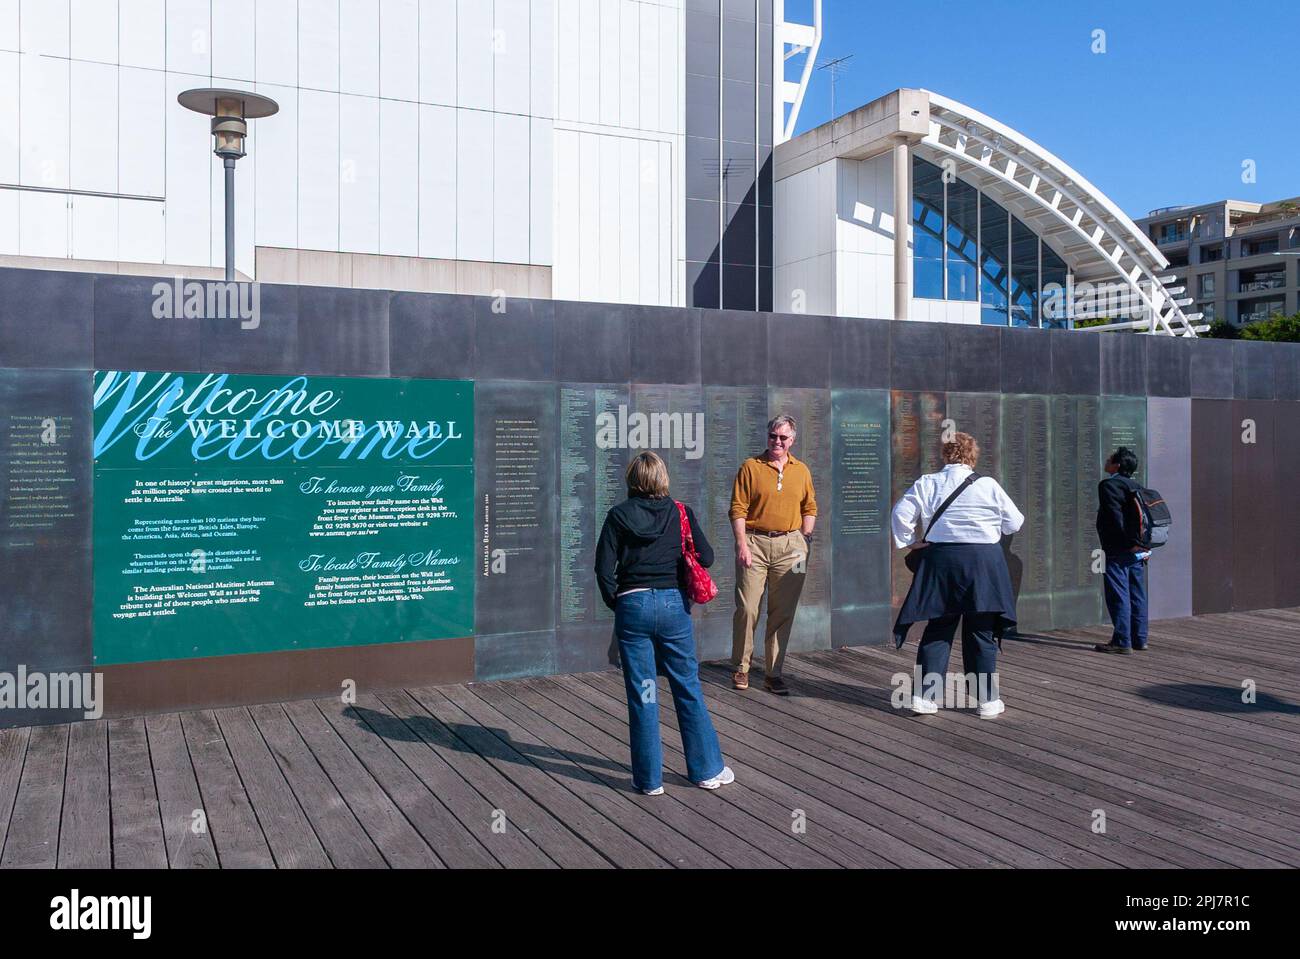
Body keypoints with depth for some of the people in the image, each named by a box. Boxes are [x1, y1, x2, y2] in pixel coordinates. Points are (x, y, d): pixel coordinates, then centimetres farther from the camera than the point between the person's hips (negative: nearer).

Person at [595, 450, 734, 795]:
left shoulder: (619, 515, -3)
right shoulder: (680, 513, 0)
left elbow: (604, 568, -7)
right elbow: (706, 557, -2)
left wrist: (615, 601, 7)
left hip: (632, 606, -1)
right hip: (674, 604, 1)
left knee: (642, 695, 6)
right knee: (688, 688, 12)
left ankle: (649, 778, 13)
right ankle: (708, 770, 21)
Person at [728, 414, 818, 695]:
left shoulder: (802, 471, 12)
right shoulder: (751, 467, 1)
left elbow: (810, 508, 16)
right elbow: (738, 509, -3)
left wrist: (804, 540, 5)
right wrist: (742, 544, -11)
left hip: (789, 545, 3)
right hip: (755, 543, -3)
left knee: (782, 613, 5)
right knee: (747, 608, -4)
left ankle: (773, 674, 13)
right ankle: (741, 667, 12)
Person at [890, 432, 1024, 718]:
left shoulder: (926, 483, 0)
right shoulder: (988, 485, -5)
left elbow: (901, 514, -5)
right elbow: (1014, 523, 2)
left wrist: (909, 543, 5)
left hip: (940, 560, 2)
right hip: (983, 562, -2)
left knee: (937, 630, 10)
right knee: (981, 633, 7)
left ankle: (924, 695, 7)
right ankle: (987, 700, 13)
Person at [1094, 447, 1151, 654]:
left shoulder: (1108, 485, -10)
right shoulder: (1136, 486, 15)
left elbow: (1117, 518, -20)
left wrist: (1131, 542, -18)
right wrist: (1143, 545, 11)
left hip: (1118, 550, -8)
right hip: (1138, 551, 8)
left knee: (1118, 596, -5)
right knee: (1137, 595, 12)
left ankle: (1121, 642, -5)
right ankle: (1139, 639, 18)